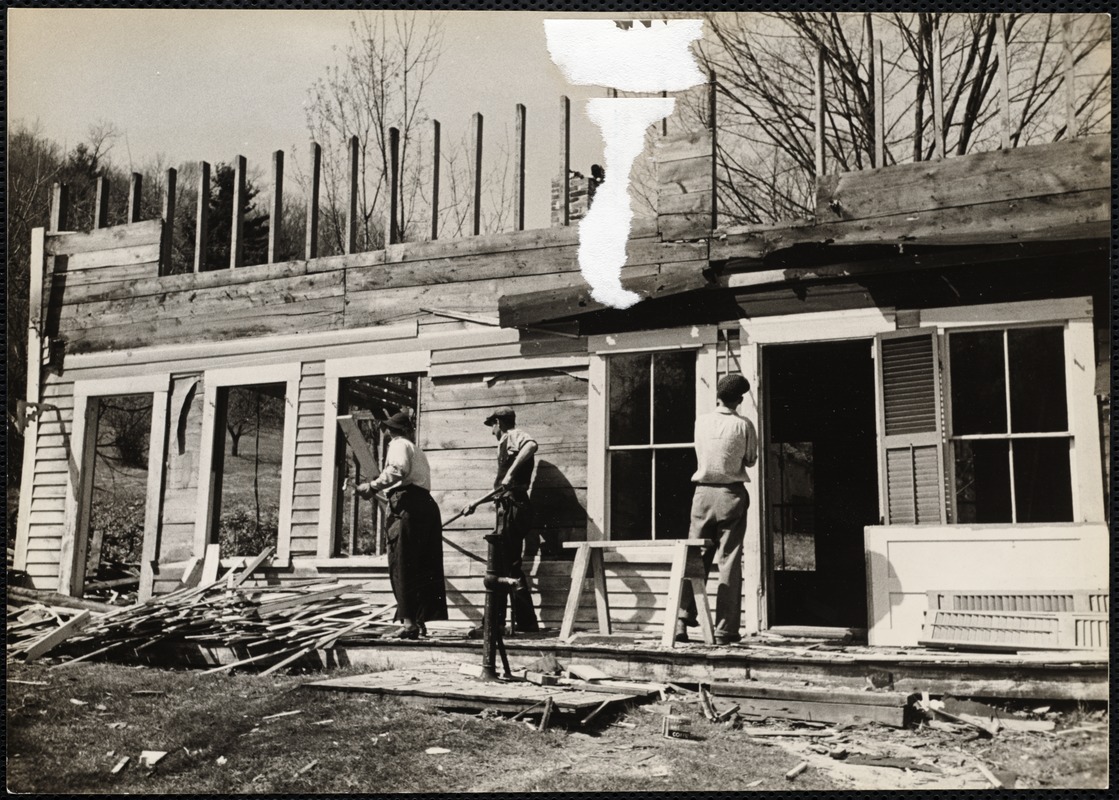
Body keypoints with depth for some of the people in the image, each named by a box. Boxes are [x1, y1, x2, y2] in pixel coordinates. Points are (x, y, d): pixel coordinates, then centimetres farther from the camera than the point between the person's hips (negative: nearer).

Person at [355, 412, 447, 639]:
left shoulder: (398, 444, 3)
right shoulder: (417, 451, 31)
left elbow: (398, 469, -17)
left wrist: (372, 486, -15)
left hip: (406, 503, -9)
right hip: (427, 504, 9)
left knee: (401, 564, -8)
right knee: (423, 566, 8)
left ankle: (409, 622, -14)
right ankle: (420, 620, 10)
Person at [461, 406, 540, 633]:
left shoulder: (515, 436, -5)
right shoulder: (506, 444, 24)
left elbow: (532, 445, -32)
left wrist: (510, 473, -36)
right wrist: (476, 503, 34)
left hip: (513, 506, -10)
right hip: (508, 507, 10)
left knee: (511, 566, -7)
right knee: (505, 565, 12)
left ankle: (526, 622, -5)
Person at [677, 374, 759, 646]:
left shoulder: (701, 422, 1)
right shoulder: (743, 425, -7)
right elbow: (751, 460, 3)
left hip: (703, 493, 3)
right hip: (732, 495, -2)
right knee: (729, 562, 2)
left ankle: (682, 620, 4)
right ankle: (725, 630, 3)